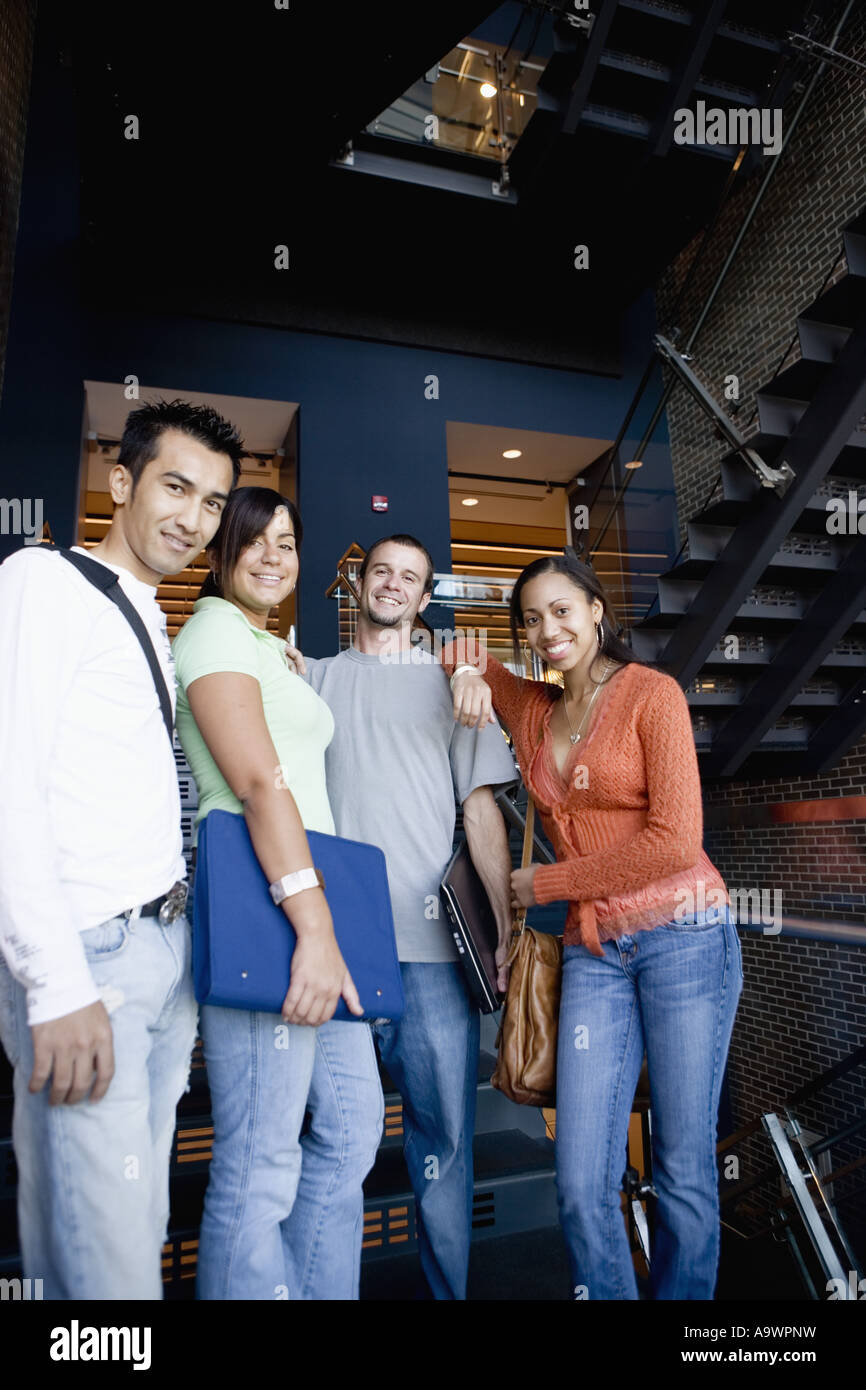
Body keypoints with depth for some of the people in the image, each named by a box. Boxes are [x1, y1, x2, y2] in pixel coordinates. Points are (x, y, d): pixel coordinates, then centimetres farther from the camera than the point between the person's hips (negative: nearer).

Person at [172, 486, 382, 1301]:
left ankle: (327, 1291, 31)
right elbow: (259, 782, -18)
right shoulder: (217, 631, -6)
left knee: (354, 1118, 16)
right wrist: (314, 928, -23)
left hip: (306, 893, 10)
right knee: (260, 1165, -3)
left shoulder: (269, 649, 24)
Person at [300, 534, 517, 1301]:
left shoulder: (452, 683, 13)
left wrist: (506, 923, 1)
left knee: (444, 1137, 7)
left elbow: (482, 809, 8)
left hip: (433, 941, 0)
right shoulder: (314, 678, 15)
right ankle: (307, 1288, 19)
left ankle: (447, 1289, 26)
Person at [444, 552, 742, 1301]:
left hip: (683, 935, -3)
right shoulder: (531, 708, 11)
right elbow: (460, 650, 28)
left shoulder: (652, 693, -4)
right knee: (582, 1183, 1)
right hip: (594, 952, 4)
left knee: (685, 1172, 6)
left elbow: (675, 840, -11)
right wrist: (469, 669, 3)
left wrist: (543, 884, -5)